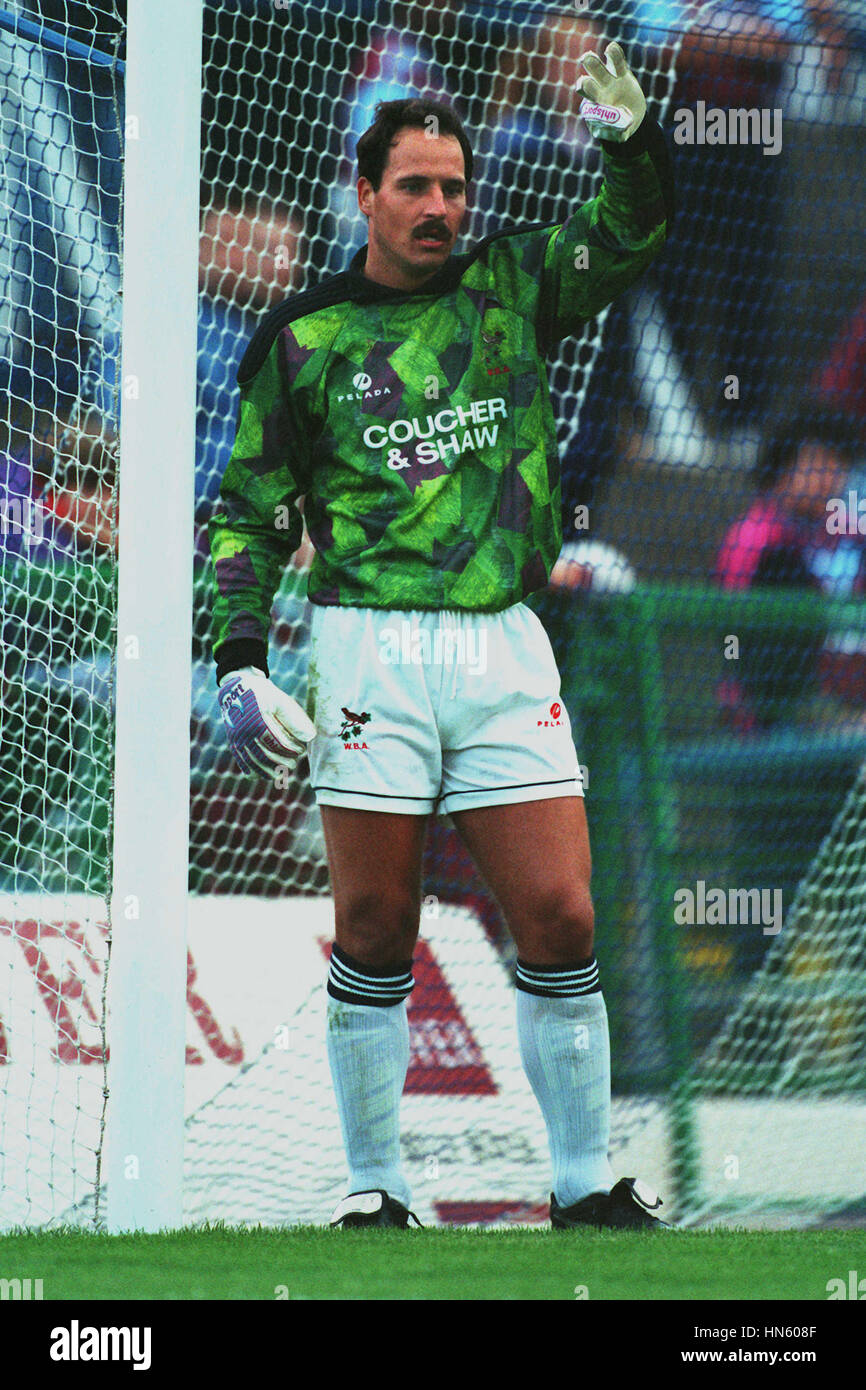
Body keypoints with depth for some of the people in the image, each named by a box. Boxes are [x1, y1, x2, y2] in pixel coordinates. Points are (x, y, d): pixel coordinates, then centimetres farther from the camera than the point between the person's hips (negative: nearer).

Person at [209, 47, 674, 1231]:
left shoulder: (511, 287, 12)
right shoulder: (304, 340, 6)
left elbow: (630, 233, 3)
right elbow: (250, 512, 9)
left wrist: (633, 133, -18)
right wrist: (238, 659, -1)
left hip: (504, 647, 2)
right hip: (371, 650, -2)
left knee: (559, 917, -2)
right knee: (375, 936, 0)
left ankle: (586, 1182, 7)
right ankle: (373, 1189, 9)